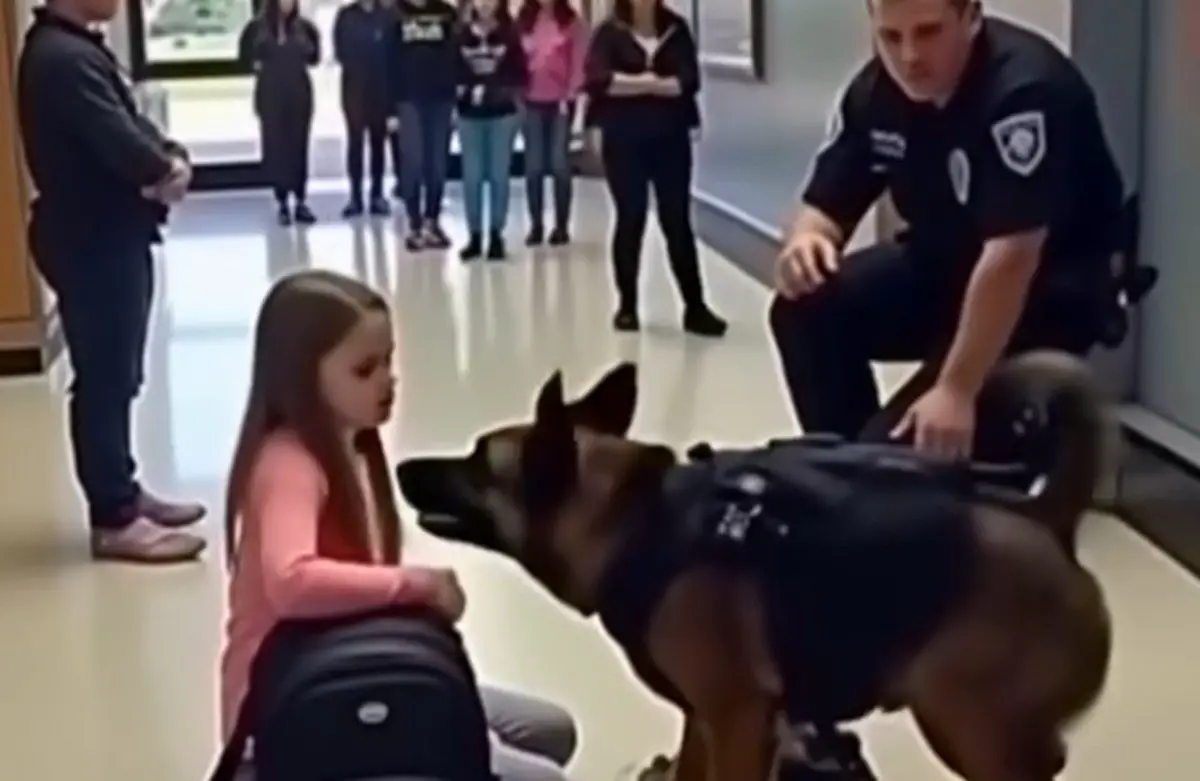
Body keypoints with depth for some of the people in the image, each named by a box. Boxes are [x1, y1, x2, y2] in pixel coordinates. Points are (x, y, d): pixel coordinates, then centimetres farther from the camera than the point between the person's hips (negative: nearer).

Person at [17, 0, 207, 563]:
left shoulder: (77, 48, 14)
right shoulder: (61, 57, -20)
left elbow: (130, 126, 12)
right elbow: (118, 142, -25)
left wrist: (170, 160, -9)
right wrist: (167, 171, -5)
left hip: (109, 235, 10)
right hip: (91, 241, -10)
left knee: (117, 375, 17)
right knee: (104, 378, -4)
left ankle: (122, 493, 28)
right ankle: (114, 519, 3)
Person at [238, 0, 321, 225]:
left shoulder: (303, 27, -3)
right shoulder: (257, 27, -3)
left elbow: (314, 55, 11)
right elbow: (245, 54, 12)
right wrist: (257, 66, 2)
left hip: (299, 92, 1)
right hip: (270, 94, 0)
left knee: (298, 146, 4)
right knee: (275, 146, 1)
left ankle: (300, 202, 9)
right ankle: (283, 204, 6)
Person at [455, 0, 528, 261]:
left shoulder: (510, 34, 1)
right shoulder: (462, 34, 2)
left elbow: (520, 73, 1)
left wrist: (507, 91, -14)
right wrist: (463, 89, -13)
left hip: (503, 113, -1)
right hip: (469, 114, 1)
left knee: (499, 175, 3)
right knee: (472, 176, 1)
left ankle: (496, 235, 11)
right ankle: (474, 236, 10)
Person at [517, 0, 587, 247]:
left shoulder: (573, 22, 1)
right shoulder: (523, 21, 7)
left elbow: (579, 62, -2)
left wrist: (570, 95, -10)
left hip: (561, 101, -2)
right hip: (532, 102, 2)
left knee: (559, 163, -2)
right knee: (533, 165, 2)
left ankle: (562, 226, 5)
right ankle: (536, 225, 9)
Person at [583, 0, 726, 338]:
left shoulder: (677, 29, 3)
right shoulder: (609, 32, -2)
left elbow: (689, 81, -7)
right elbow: (597, 79, -16)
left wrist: (640, 84, -16)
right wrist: (656, 83, -14)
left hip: (671, 139, 1)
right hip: (624, 140, -1)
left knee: (678, 221, 3)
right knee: (629, 220, 6)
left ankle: (695, 306, 7)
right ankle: (627, 305, 17)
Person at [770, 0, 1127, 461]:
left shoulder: (1023, 89, -29)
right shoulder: (875, 90, -6)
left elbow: (1010, 260, -36)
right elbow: (825, 205, 0)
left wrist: (956, 391, -40)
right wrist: (805, 240, -25)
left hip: (1053, 284, -7)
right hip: (946, 261, 7)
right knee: (807, 309, -14)